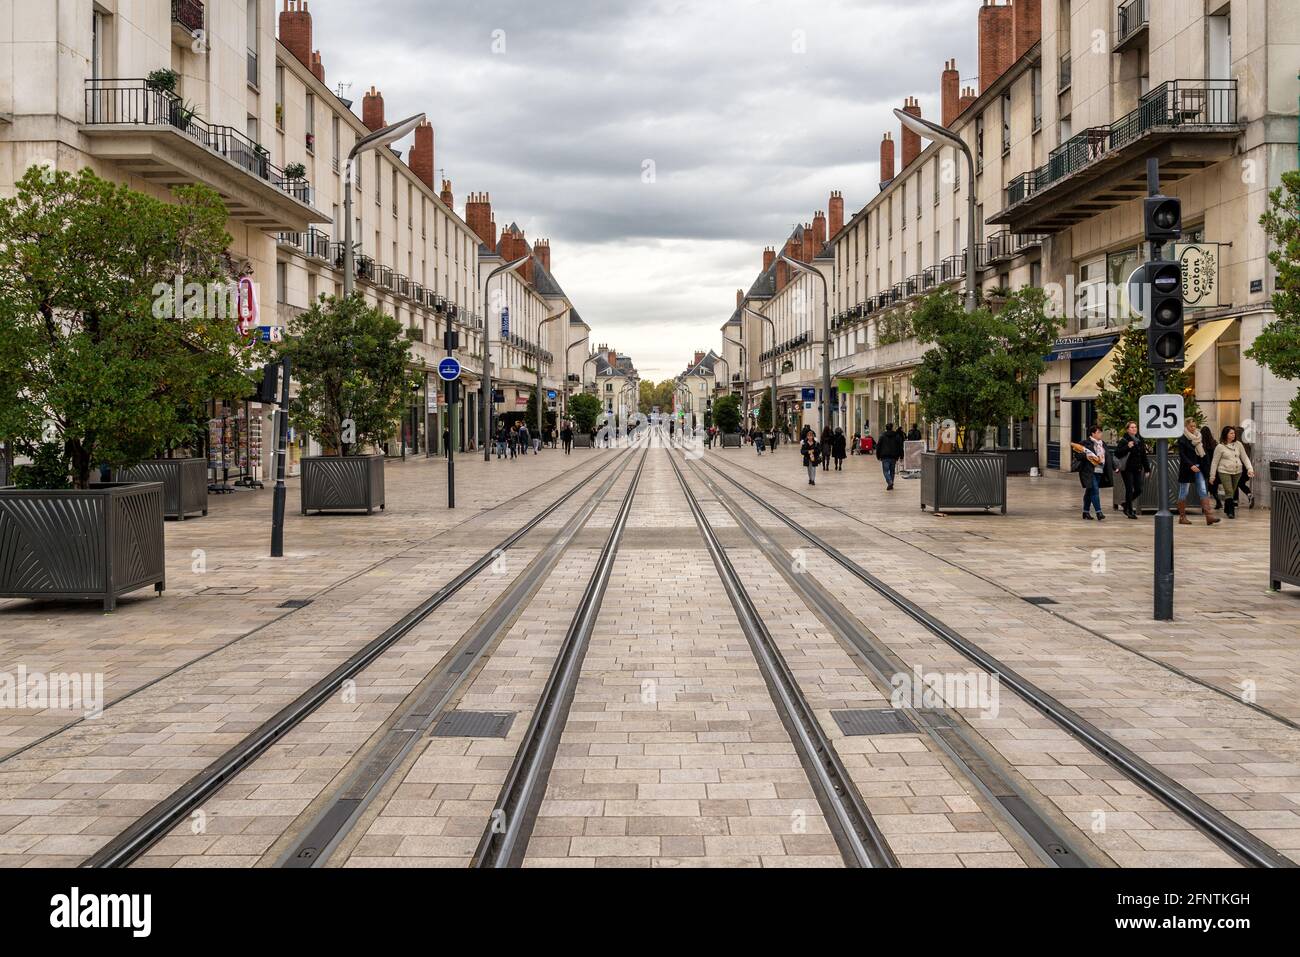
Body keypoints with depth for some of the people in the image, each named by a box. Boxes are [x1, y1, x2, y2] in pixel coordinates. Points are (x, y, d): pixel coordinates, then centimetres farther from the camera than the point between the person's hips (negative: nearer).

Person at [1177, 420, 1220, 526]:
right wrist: (1191, 465, -24)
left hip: (1198, 469, 6)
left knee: (1204, 491, -4)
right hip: (1186, 469, -6)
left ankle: (1209, 516, -11)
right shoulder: (1182, 439, -6)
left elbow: (1203, 453, 16)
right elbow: (1182, 455, -13)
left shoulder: (1199, 438, 12)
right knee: (1184, 493, 2)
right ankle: (1182, 517, 10)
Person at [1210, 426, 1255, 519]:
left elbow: (1245, 458, 8)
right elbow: (1214, 462, 0)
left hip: (1237, 472, 4)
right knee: (1229, 492, -11)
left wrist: (1250, 468, -7)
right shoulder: (1220, 447, -3)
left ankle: (1227, 510, 24)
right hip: (1224, 472, -4)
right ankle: (1231, 512, -6)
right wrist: (1212, 476, -2)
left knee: (1233, 492, 10)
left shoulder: (1238, 445, 6)